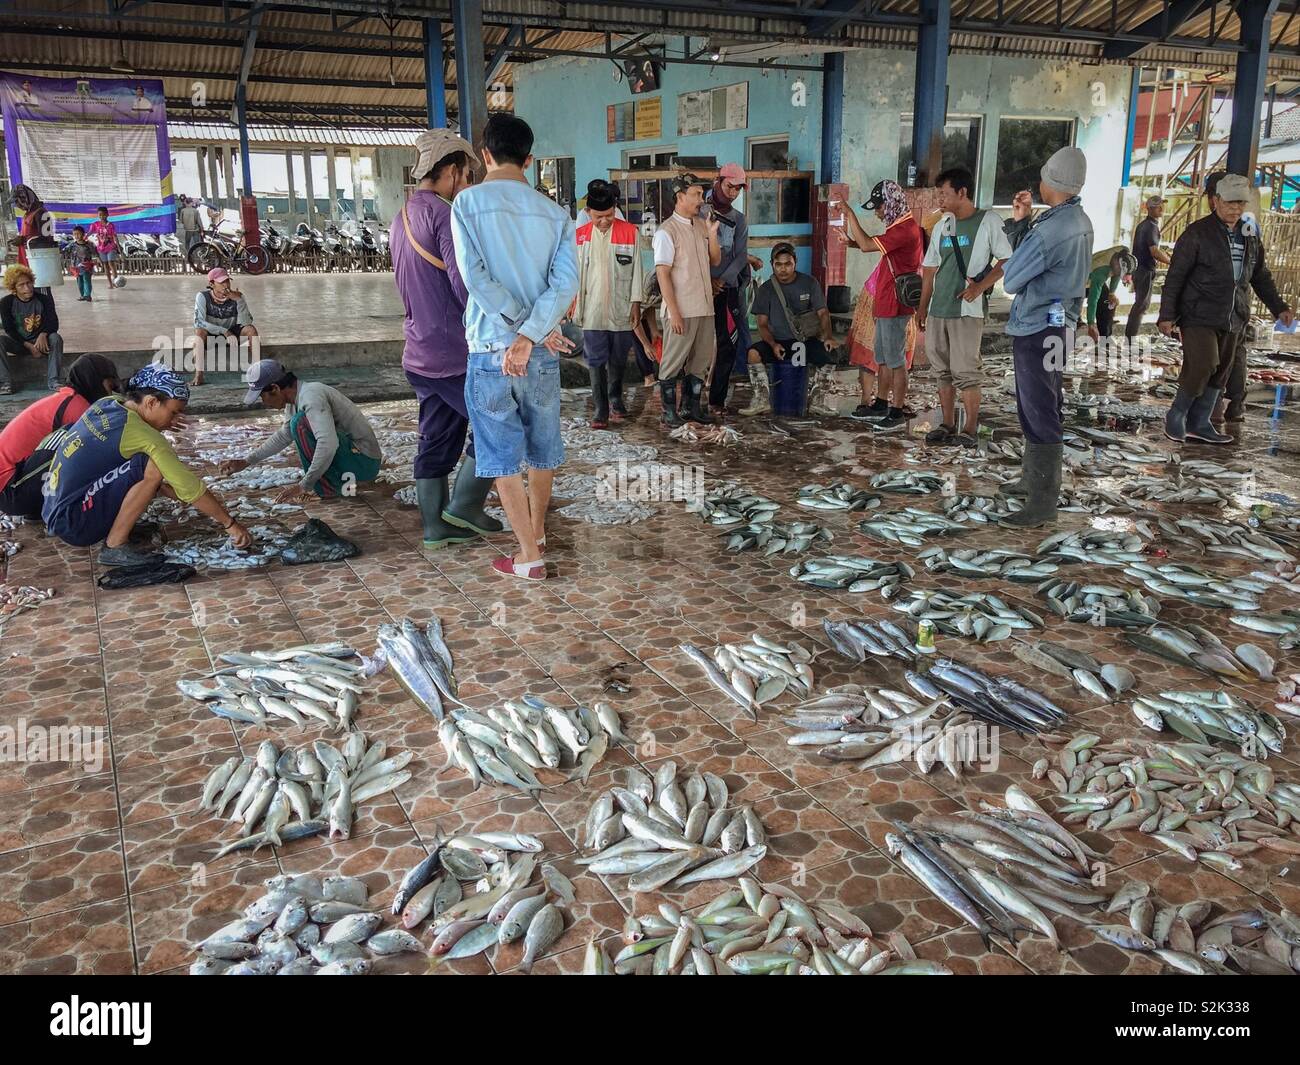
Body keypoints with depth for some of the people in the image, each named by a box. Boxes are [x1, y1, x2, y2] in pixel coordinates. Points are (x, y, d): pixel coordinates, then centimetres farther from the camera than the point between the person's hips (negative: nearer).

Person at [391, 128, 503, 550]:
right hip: (454, 354, -9)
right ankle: (464, 507, 6)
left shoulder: (403, 218, 15)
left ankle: (437, 527, 18)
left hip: (420, 354, 9)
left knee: (437, 441, 13)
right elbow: (468, 286, -21)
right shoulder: (446, 215, -15)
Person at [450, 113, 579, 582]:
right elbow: (566, 282, -7)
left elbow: (476, 277, -13)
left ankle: (529, 557, 8)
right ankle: (536, 531, 37)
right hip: (542, 352, 4)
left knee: (503, 455, 5)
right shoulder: (555, 212, 5)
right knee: (543, 447, 19)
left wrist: (521, 328, -9)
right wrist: (530, 335, -14)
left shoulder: (468, 203, -4)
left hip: (490, 349, -3)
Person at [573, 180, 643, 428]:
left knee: (619, 359, 11)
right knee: (596, 361, -2)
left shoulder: (630, 232, 0)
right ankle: (600, 410, 2)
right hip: (592, 309, 0)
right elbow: (575, 271, 7)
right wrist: (574, 303, 4)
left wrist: (636, 303, -1)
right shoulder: (579, 235, 4)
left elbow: (636, 269, 2)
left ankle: (615, 400, 31)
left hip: (621, 308, 0)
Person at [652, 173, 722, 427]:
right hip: (681, 310, -7)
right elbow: (662, 273, -14)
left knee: (701, 360, 13)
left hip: (705, 307, 7)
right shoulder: (667, 231, -10)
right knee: (673, 362, 2)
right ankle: (670, 412, 12)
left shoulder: (702, 225, 11)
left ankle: (692, 407, 25)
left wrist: (712, 234, -2)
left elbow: (715, 261, 16)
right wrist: (674, 312, -18)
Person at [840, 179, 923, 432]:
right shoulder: (899, 226, 15)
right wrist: (850, 239, 4)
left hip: (895, 305, -10)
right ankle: (881, 406, 26)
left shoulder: (906, 229, -19)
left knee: (896, 360, -4)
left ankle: (898, 414, 2)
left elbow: (867, 245, -23)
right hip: (885, 304, 10)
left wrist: (851, 216, -14)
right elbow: (870, 244, 19)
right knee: (883, 357, 16)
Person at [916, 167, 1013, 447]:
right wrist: (922, 307, 15)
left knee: (965, 371, -7)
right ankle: (947, 424, 18)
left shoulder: (988, 221, -3)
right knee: (943, 370, 9)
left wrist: (980, 287, -16)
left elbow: (1007, 260, -4)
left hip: (967, 310, -6)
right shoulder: (941, 226, 15)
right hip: (937, 310, 6)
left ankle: (970, 429, 1)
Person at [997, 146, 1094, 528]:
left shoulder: (1051, 229, -21)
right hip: (1058, 323, 10)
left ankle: (1042, 504, -2)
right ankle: (1033, 478, 32)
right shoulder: (1081, 222, 8)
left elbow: (1010, 280, -16)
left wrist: (1008, 272, 8)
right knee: (1035, 407, 20)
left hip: (1037, 329, -10)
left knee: (1039, 414, -6)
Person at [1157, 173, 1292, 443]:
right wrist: (1167, 316, -14)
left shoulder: (1250, 236, 12)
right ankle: (1176, 416, 2)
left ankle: (1199, 423, 16)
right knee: (1202, 366, -17)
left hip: (1233, 321, 7)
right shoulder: (1198, 233, -7)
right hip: (1199, 317, -7)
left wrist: (1278, 307, 14)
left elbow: (1261, 277, 21)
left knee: (1220, 374, 7)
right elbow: (1175, 277, -8)